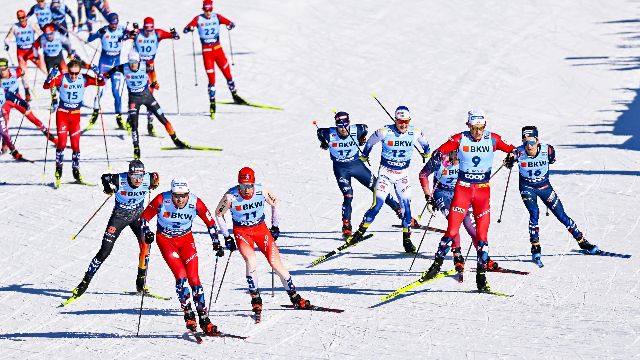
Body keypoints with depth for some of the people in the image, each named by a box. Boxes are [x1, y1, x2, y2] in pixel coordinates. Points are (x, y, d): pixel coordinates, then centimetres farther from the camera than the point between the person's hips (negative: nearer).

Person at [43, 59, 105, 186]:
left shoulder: (84, 79, -5)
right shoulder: (62, 78, -11)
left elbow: (101, 83, -4)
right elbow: (46, 86, -16)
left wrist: (98, 73, -22)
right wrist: (51, 76, -33)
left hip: (75, 115, 2)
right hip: (62, 113, -2)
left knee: (75, 145, 4)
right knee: (62, 143, -10)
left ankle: (76, 171, 18)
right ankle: (58, 169, 6)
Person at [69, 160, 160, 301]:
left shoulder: (148, 179, -21)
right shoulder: (120, 180, -27)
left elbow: (156, 177, 4)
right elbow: (105, 177, -6)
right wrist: (108, 188, -17)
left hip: (138, 215, 2)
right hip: (119, 216, -2)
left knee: (145, 245, -16)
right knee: (105, 251, -7)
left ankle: (141, 283, 0)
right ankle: (85, 281, 3)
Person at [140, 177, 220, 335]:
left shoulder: (195, 203, -19)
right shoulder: (162, 200, -23)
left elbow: (210, 222, -4)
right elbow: (145, 217, -9)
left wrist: (216, 242, -6)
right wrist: (146, 232, -26)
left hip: (186, 240, 1)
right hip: (166, 240, -1)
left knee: (194, 278, -8)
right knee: (181, 276, -18)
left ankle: (204, 318, -3)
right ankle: (188, 314, -5)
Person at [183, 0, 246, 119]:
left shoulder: (217, 17, 0)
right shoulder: (198, 19, -4)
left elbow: (230, 23, 2)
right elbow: (185, 29, -6)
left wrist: (230, 25, -22)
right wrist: (189, 29, -29)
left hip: (218, 48, 2)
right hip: (206, 51, -2)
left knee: (227, 73, 4)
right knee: (211, 78, -5)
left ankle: (235, 96, 23)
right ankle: (212, 103, 6)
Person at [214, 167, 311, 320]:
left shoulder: (261, 191, -16)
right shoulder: (231, 196, -21)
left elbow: (275, 203, 5)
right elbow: (218, 214, -4)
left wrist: (275, 227, 10)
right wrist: (227, 237, -1)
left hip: (260, 229, 2)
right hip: (241, 232, -2)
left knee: (276, 263, -6)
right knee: (251, 260, -27)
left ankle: (295, 297, 10)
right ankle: (255, 299, -13)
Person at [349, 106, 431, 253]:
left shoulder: (415, 133, -10)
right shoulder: (384, 132, -17)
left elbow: (424, 142, 15)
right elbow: (370, 143, 3)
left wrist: (426, 153, 34)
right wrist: (364, 156, 19)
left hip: (403, 174, 2)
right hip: (386, 172, -2)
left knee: (406, 205, -5)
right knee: (378, 204, -13)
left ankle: (407, 239, 7)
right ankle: (361, 231, 0)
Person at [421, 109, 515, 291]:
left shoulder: (492, 139, -2)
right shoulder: (460, 139, -6)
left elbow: (511, 149, 6)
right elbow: (440, 150, -9)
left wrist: (512, 155, -17)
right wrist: (437, 155, -32)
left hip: (483, 190, 1)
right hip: (462, 189, -1)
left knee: (482, 234, -2)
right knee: (452, 231, -8)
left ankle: (481, 277, 5)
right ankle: (437, 265, 8)